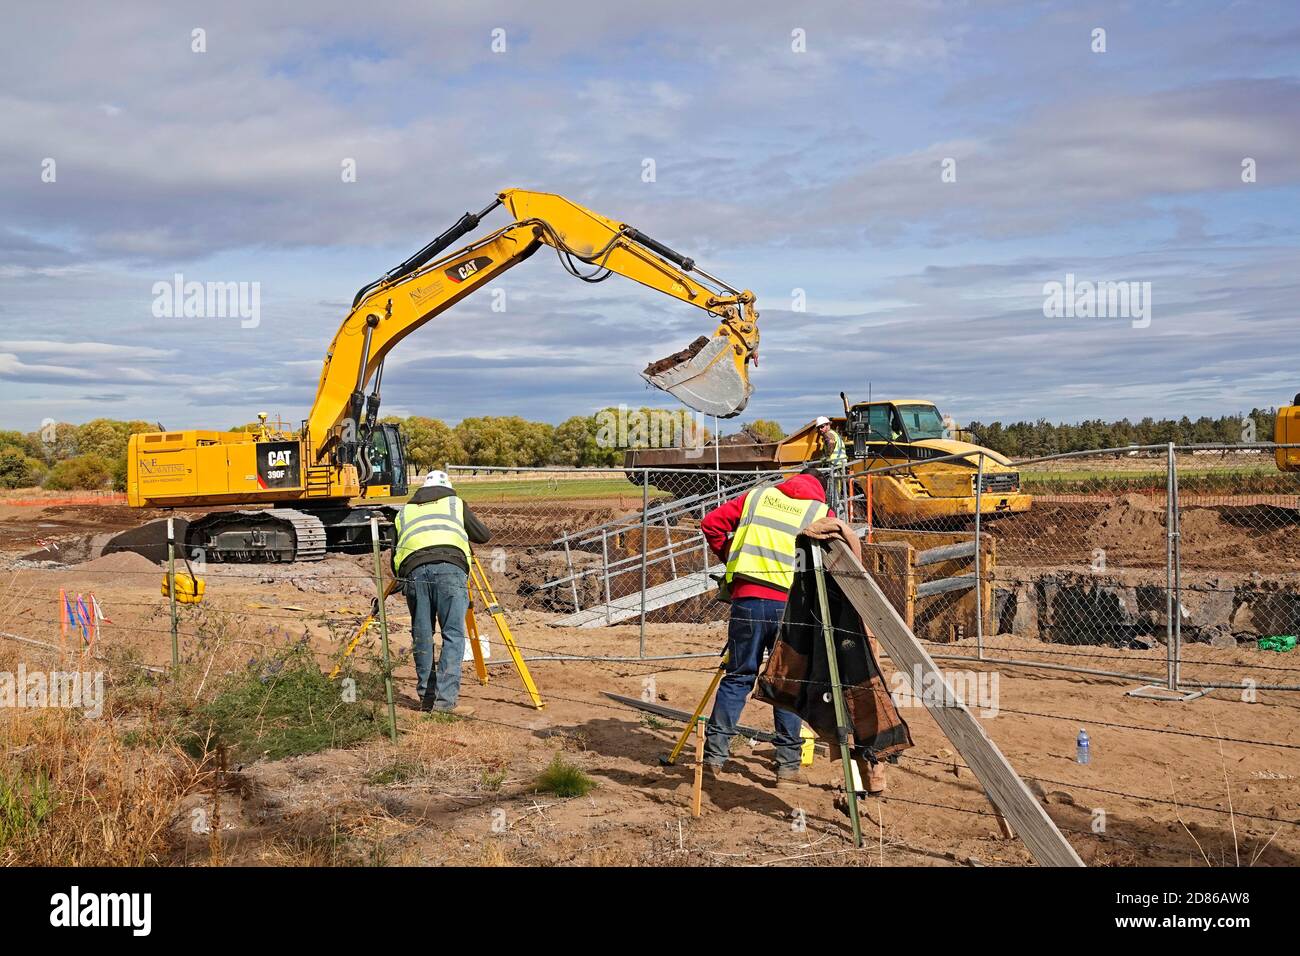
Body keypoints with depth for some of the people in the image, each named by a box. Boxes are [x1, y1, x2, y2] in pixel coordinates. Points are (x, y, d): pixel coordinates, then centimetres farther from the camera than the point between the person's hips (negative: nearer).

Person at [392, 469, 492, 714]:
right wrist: (466, 533, 49)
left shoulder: (405, 511, 31)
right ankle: (445, 699, -11)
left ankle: (426, 698, 14)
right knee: (454, 634, -3)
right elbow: (484, 536, 29)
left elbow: (395, 554, 26)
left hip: (413, 569, 2)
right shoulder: (456, 503, 26)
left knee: (422, 636, 12)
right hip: (450, 567, -2)